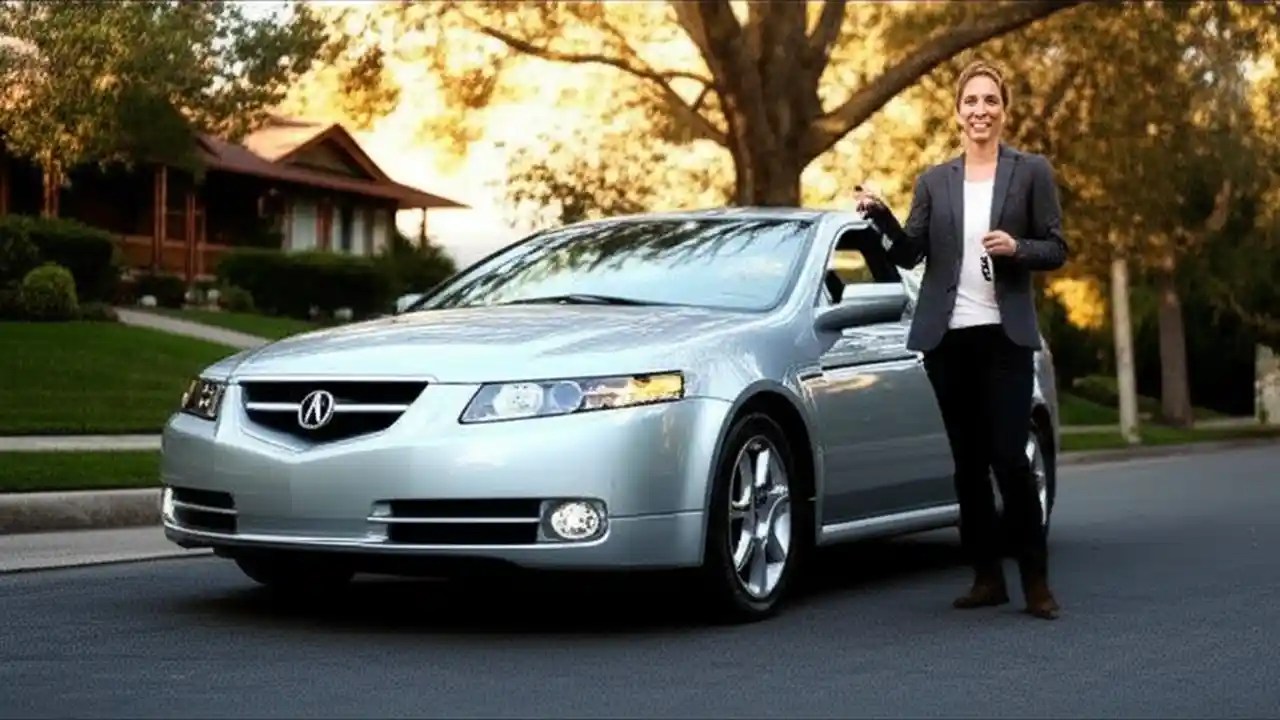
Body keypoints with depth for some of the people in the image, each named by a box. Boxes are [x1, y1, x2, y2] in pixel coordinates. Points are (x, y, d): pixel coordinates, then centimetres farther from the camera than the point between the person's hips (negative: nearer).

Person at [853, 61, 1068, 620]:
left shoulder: (1032, 172, 3)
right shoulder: (934, 181, 11)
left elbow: (1056, 250, 2)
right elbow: (910, 253, 7)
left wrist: (1016, 247, -17)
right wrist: (879, 215, -10)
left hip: (1005, 336, -3)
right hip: (948, 337, 3)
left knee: (1010, 458, -9)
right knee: (968, 462, 7)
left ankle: (1036, 580, 0)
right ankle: (987, 577, 14)